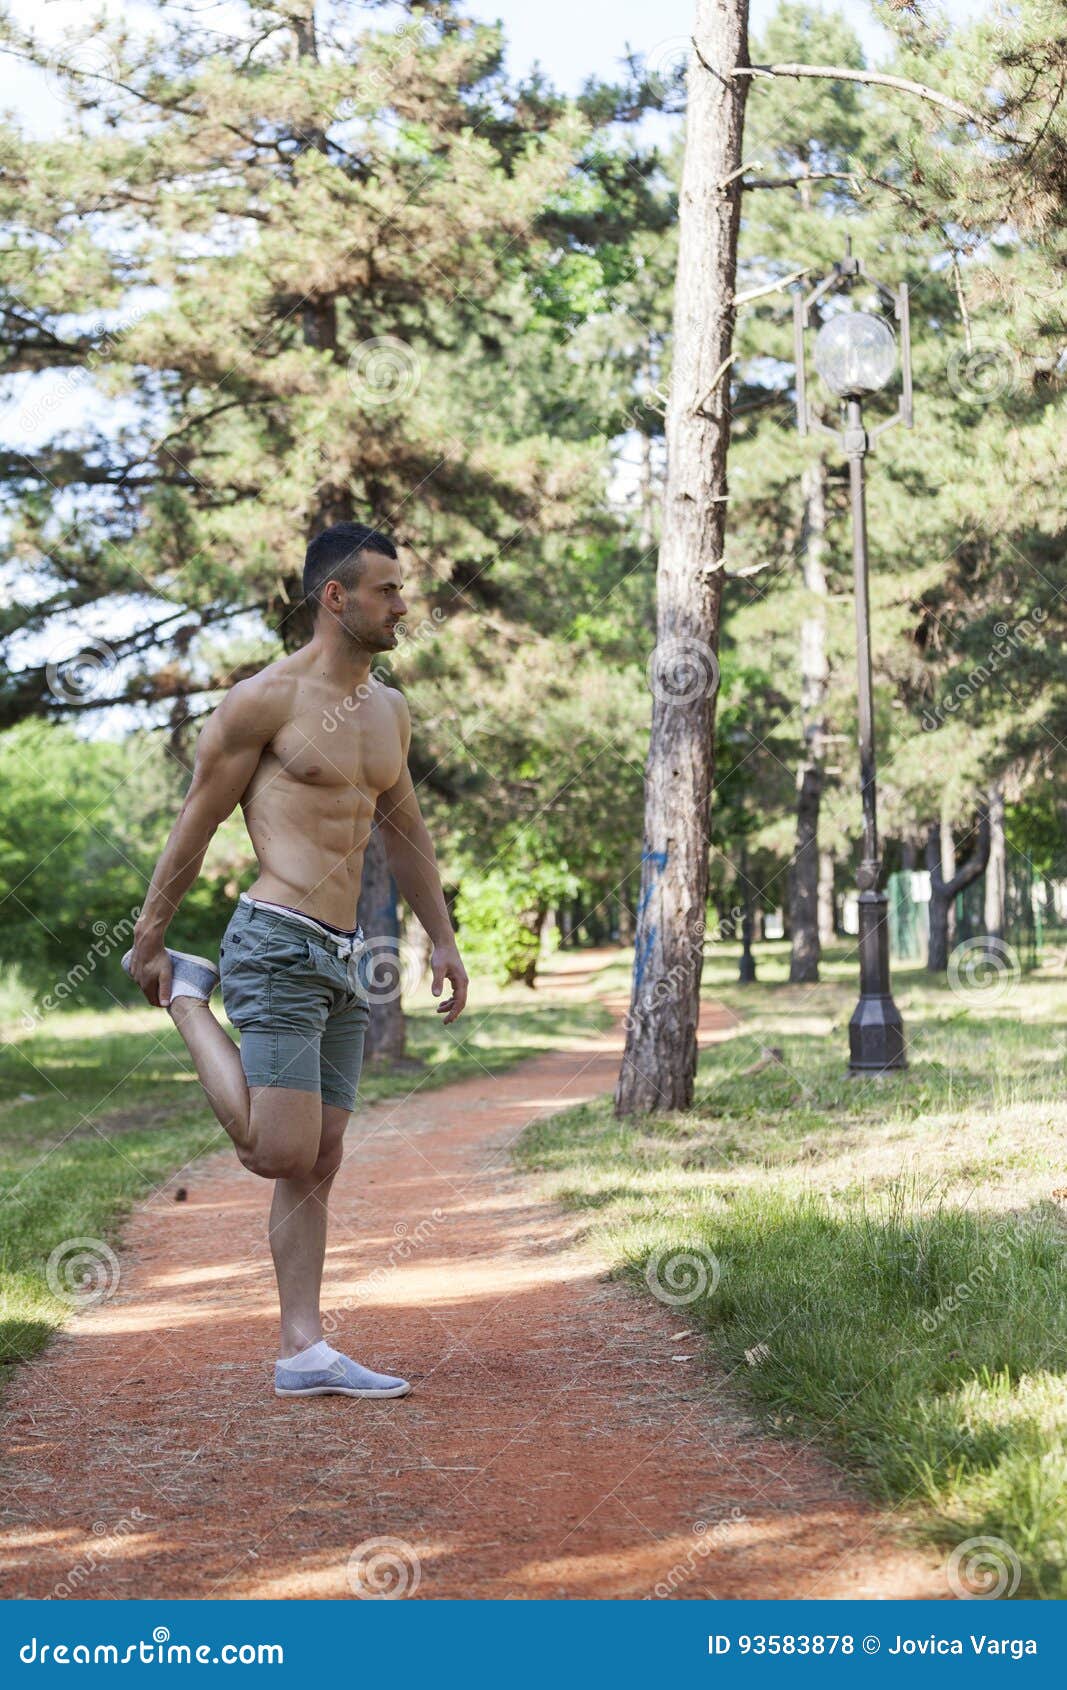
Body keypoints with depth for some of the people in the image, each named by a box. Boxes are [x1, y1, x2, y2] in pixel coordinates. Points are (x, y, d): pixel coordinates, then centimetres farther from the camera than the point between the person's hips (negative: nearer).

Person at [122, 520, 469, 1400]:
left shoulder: (389, 710, 16)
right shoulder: (264, 699, -7)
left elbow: (405, 831, 26)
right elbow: (195, 824, -2)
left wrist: (444, 939, 24)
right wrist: (149, 941, 1)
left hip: (344, 963, 8)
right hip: (278, 944, -7)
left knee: (318, 1164, 6)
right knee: (279, 1153, -10)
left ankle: (303, 1350, 9)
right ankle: (190, 997, 12)